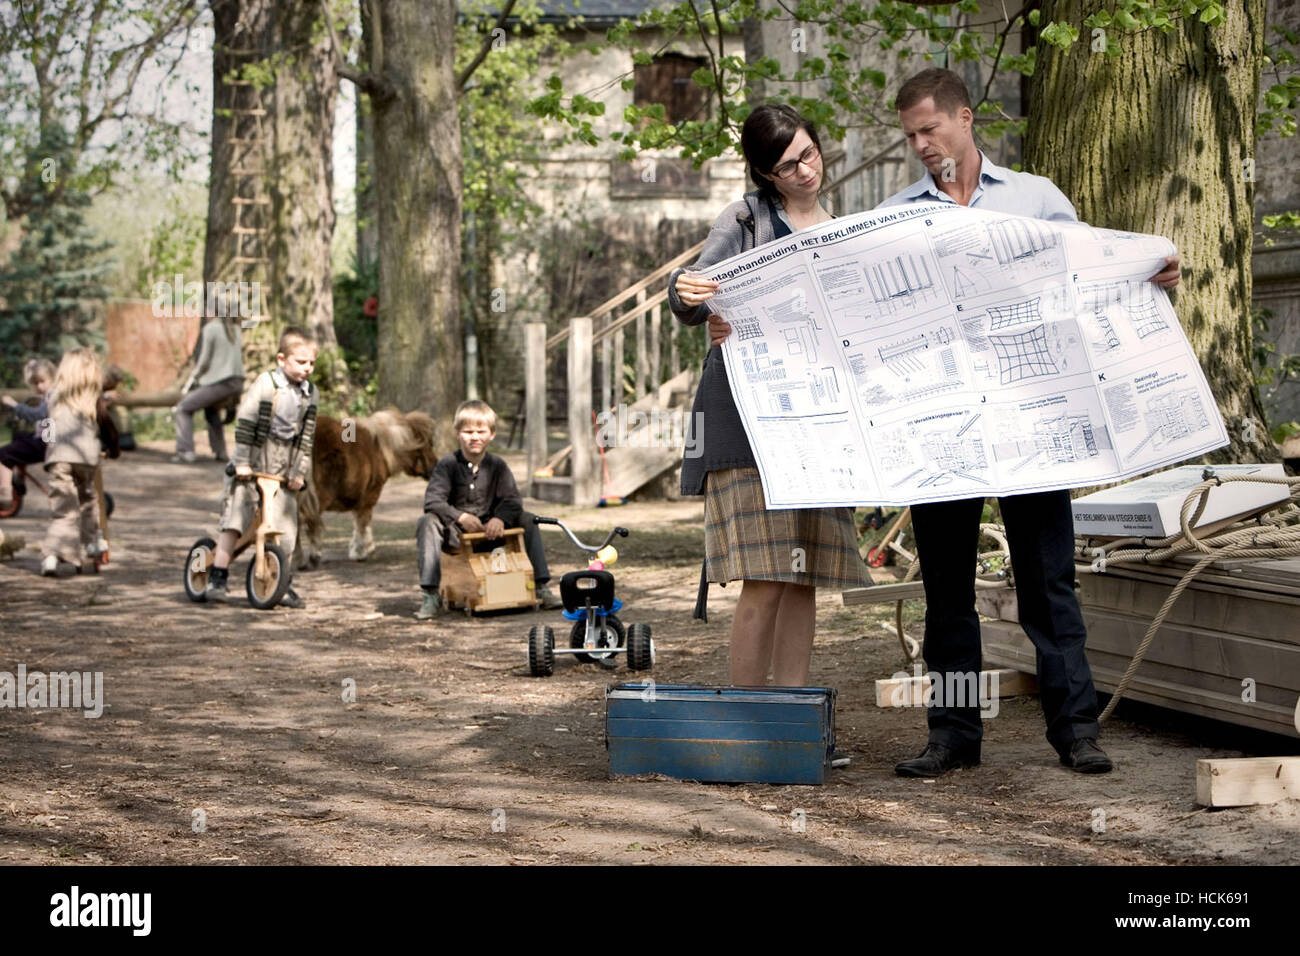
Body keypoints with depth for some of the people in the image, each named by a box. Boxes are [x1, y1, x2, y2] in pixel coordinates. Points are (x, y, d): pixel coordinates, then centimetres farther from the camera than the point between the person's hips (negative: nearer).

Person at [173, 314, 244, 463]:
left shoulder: (209, 329, -6)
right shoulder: (235, 329, 15)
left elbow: (203, 361, -7)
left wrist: (191, 380, 7)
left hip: (218, 382, -7)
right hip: (237, 382, 7)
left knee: (184, 409, 4)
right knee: (212, 409, 33)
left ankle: (185, 452, -8)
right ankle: (219, 452, 27)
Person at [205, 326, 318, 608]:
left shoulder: (311, 394, 4)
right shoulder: (266, 383, -10)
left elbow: (307, 437, 8)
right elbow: (244, 423, -11)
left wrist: (300, 471, 2)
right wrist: (241, 462, -15)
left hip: (283, 471, 4)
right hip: (251, 467, -4)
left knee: (285, 531, 1)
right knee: (233, 521, -10)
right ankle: (217, 579, -5)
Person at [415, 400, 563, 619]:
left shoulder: (497, 466, 2)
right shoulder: (447, 465, -6)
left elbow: (513, 500, -7)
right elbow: (432, 500, -16)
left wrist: (500, 518, -29)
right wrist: (460, 517, -31)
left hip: (489, 531, 2)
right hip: (455, 534, -2)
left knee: (527, 520, -14)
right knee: (428, 523, -31)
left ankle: (540, 588, -7)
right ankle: (431, 596, -32)